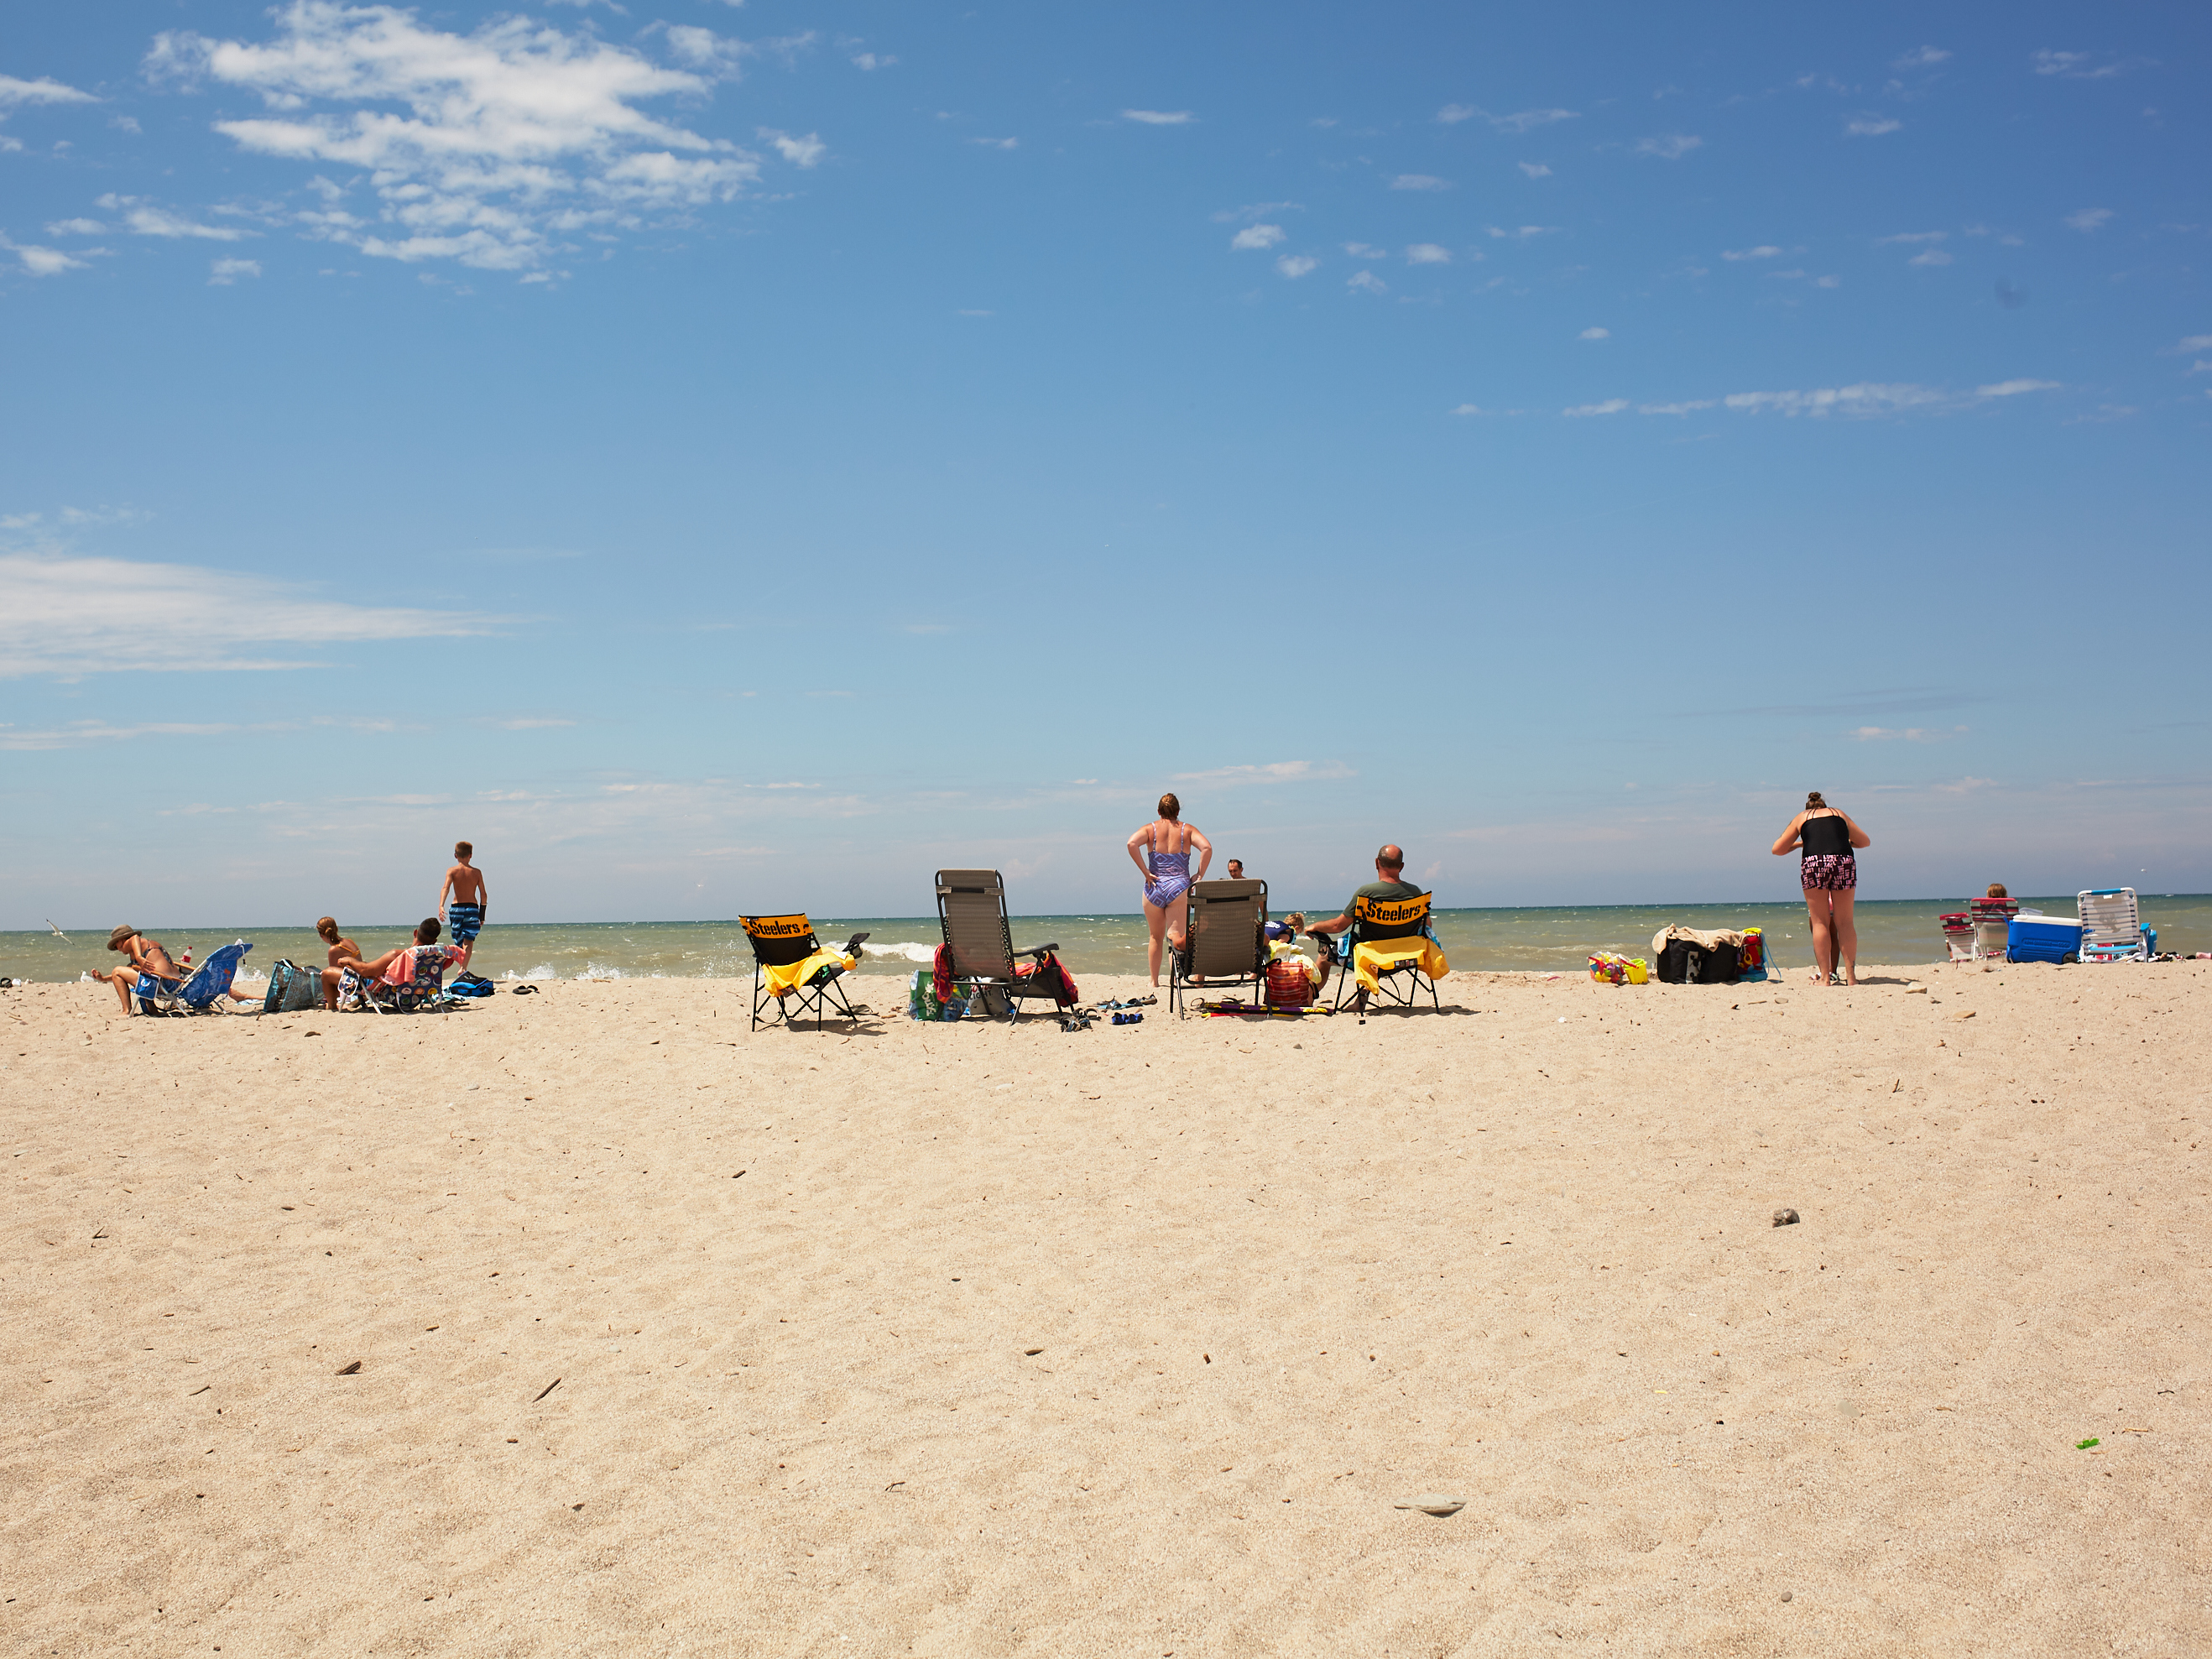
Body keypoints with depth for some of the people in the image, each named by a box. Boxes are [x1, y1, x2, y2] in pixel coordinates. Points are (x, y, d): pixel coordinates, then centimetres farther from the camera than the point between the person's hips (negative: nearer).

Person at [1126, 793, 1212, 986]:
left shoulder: (1150, 829, 5)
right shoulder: (1187, 829, 5)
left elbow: (1131, 843, -14)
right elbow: (1207, 848, -11)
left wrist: (1145, 872, -9)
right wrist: (1200, 875, -2)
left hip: (1154, 888, 1)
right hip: (1179, 888, -1)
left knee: (1156, 937, 16)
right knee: (1175, 935, -3)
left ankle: (1154, 981, 20)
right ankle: (1177, 941, -37)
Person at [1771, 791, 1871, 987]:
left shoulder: (1801, 818, 23)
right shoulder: (1840, 814, 28)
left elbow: (1777, 849, 22)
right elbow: (1865, 842, 37)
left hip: (1813, 863, -1)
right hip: (1844, 862, 1)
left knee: (1819, 923, 4)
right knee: (1845, 923, 8)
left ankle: (1824, 977, 0)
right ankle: (1851, 976, 8)